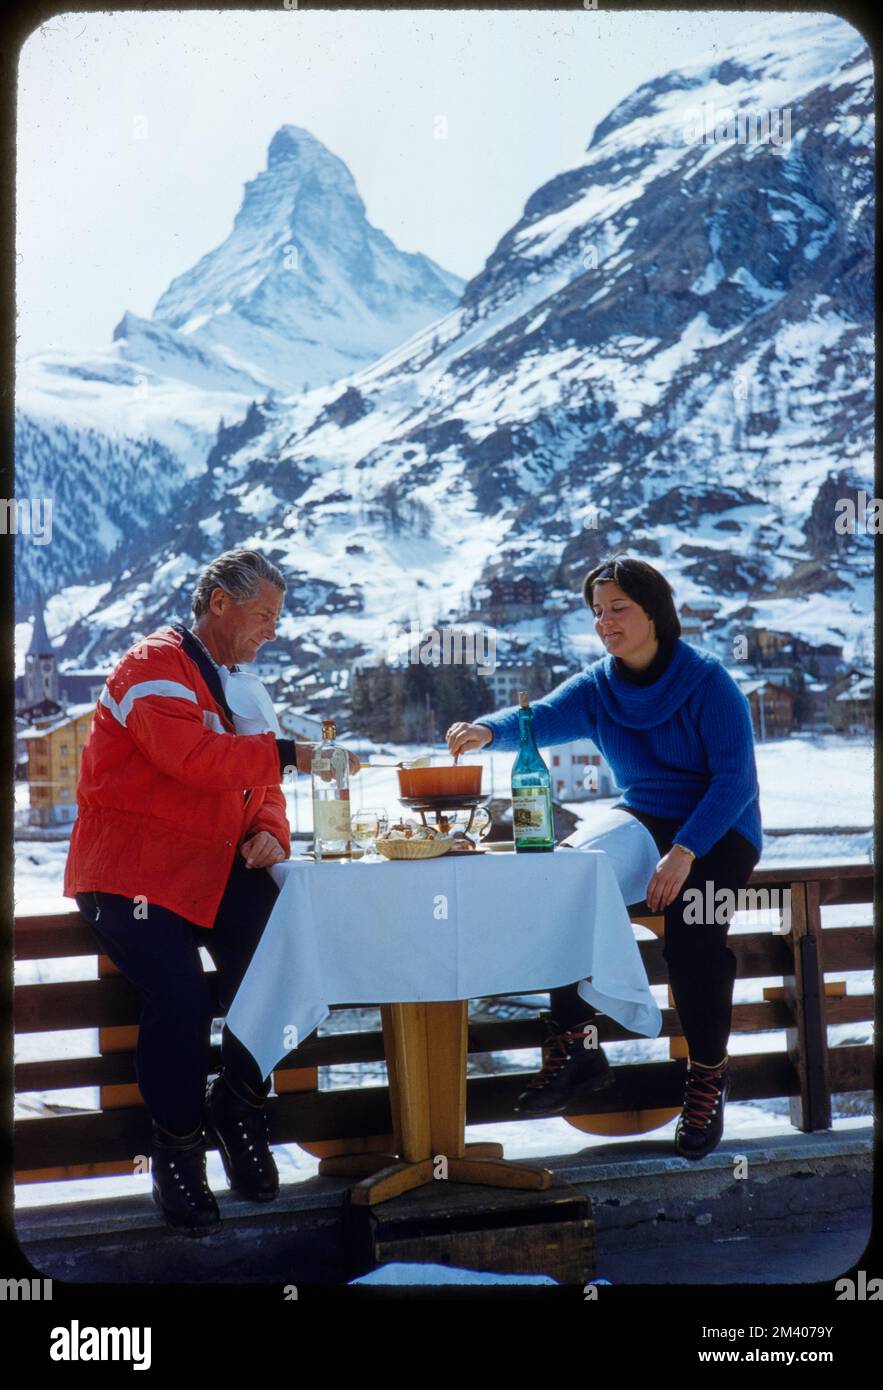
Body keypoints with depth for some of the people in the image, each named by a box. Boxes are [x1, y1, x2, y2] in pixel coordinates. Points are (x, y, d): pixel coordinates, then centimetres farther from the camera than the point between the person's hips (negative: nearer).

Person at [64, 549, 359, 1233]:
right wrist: (289, 754, -23)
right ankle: (178, 1151, -5)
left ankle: (240, 1106, 3)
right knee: (180, 994, -28)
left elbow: (259, 781, 21)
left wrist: (269, 832, -1)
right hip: (131, 868, -7)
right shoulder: (154, 665, -8)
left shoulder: (238, 684, 20)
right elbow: (191, 756, -25)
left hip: (214, 867, 7)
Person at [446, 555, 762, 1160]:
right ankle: (575, 1048, -10)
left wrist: (684, 852, -30)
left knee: (691, 925, -32)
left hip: (717, 831, -5)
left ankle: (708, 1077, -14)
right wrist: (488, 730, -40)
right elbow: (542, 717, -17)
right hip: (641, 820, 5)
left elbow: (736, 778, -18)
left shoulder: (708, 681, -12)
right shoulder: (597, 687, 2)